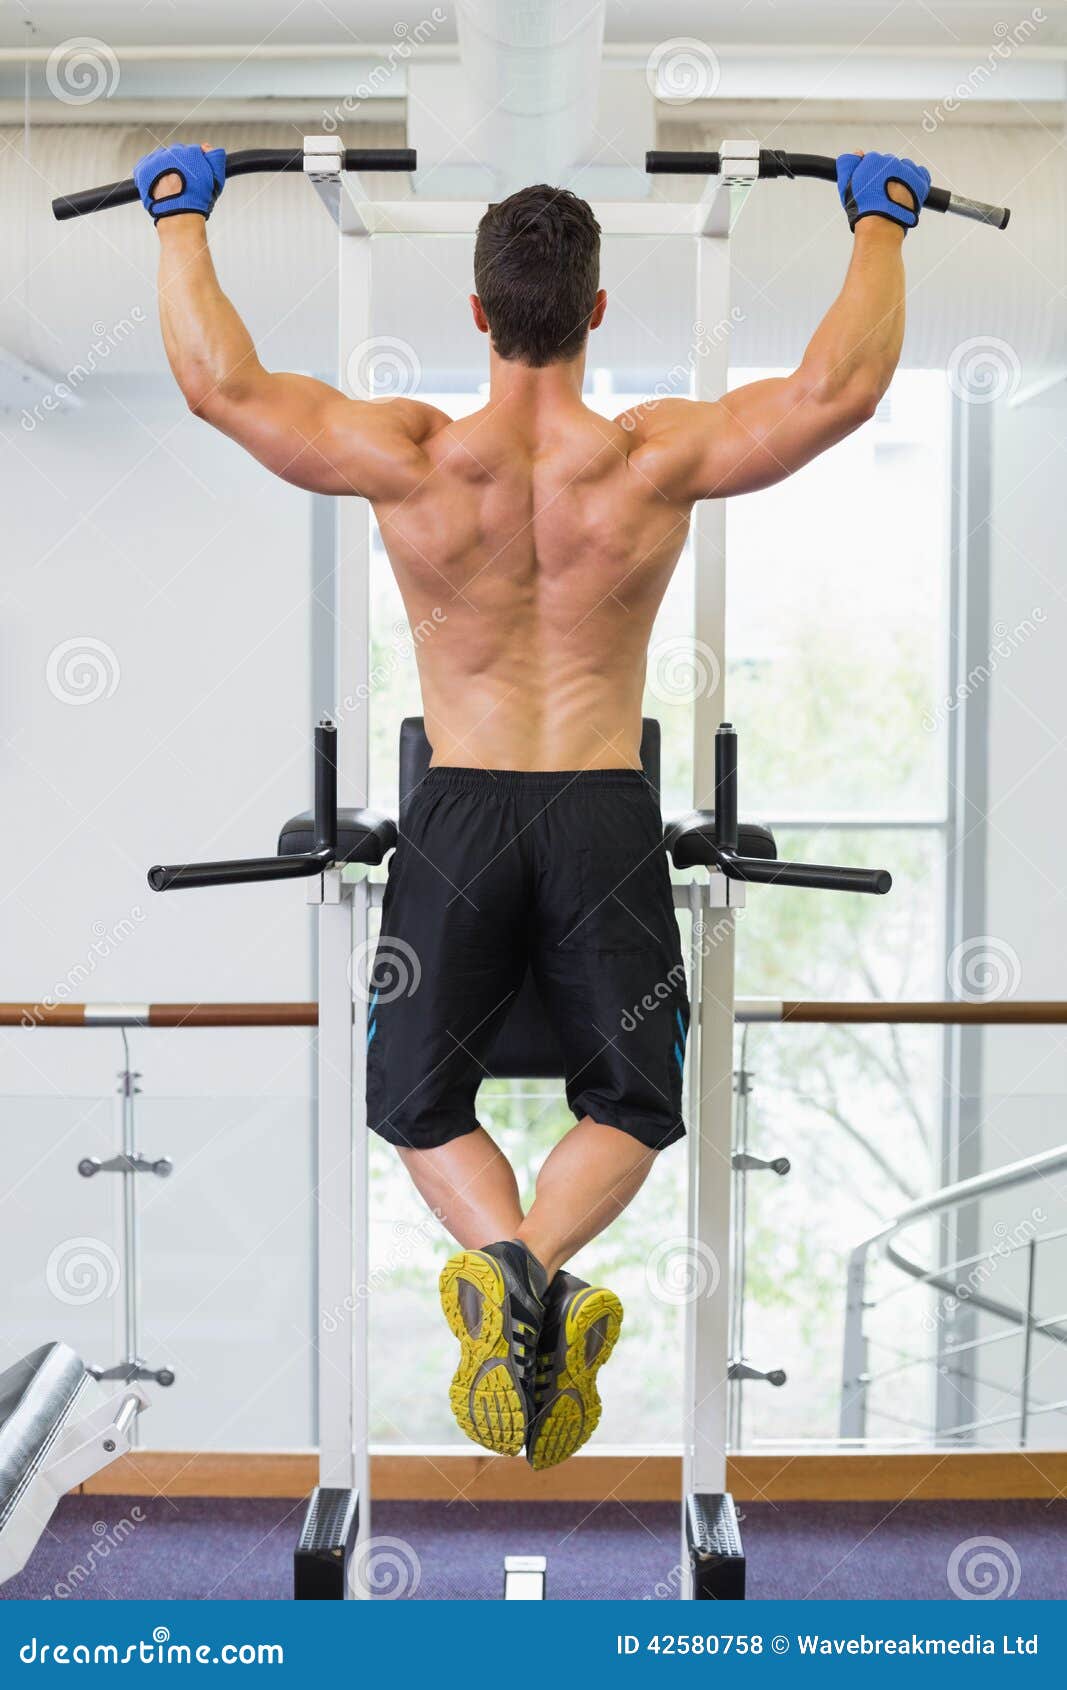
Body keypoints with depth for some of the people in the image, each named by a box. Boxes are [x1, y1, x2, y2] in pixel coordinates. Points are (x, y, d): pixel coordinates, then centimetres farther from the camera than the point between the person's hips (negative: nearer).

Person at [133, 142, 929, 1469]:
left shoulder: (407, 461, -9)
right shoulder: (659, 461, -9)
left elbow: (218, 381, -6)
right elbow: (842, 386, -5)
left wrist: (180, 214, 10)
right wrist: (879, 221, 11)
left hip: (458, 813, 0)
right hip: (606, 814, 0)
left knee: (419, 1101, 15)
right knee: (631, 1103, 15)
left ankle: (502, 1258, -18)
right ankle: (544, 1271, -18)